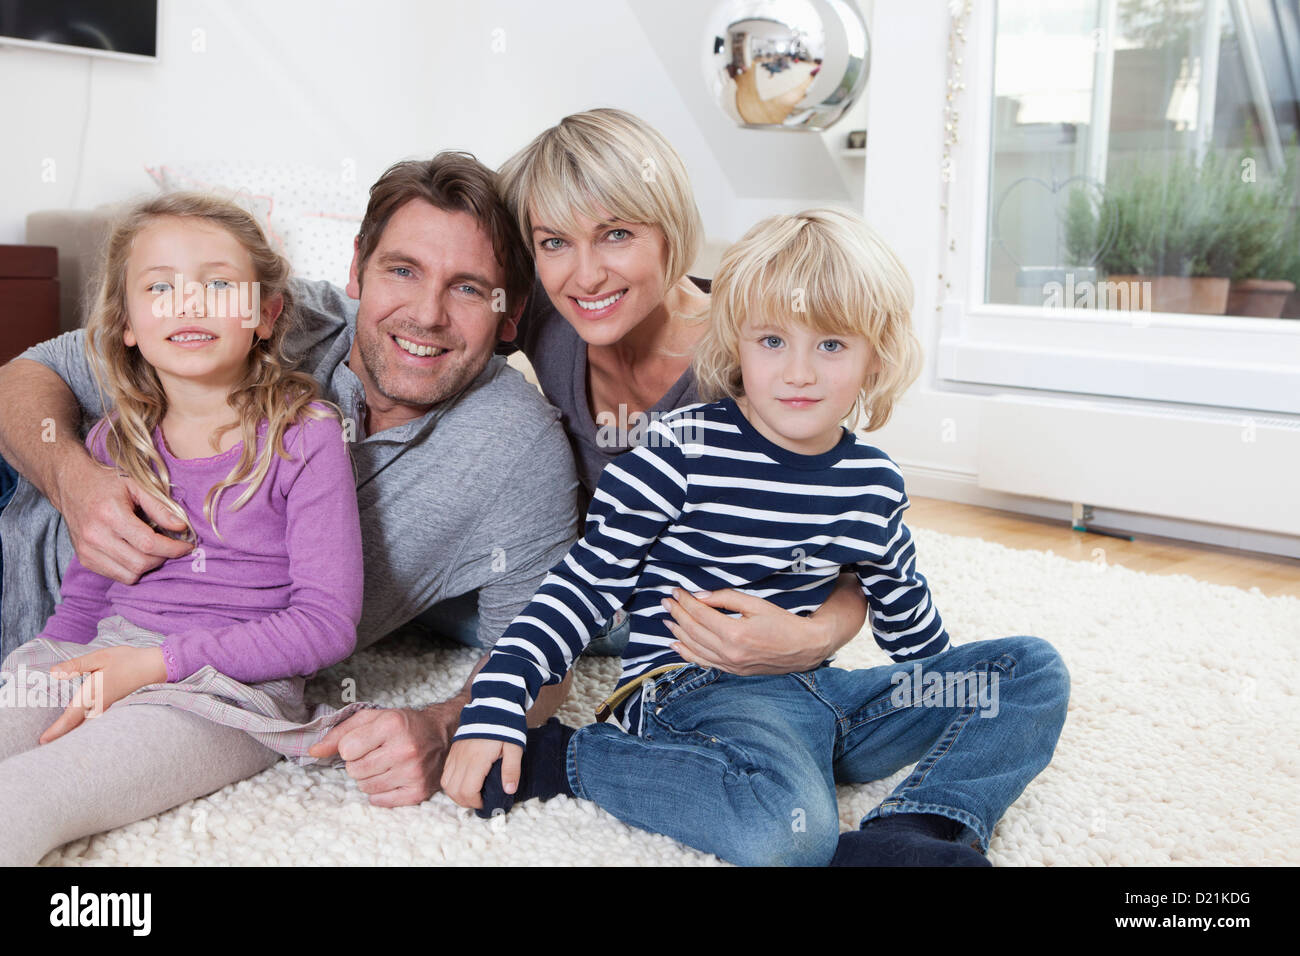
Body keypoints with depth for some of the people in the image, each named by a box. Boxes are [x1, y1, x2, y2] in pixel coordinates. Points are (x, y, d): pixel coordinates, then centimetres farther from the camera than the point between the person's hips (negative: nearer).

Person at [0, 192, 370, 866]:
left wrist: (158, 661, -16)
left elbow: (327, 623, -11)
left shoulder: (304, 437, -7)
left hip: (233, 690, -5)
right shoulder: (115, 442, 10)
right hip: (101, 661, 6)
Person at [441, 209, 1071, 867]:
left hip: (820, 690, 7)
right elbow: (581, 587, -9)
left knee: (1034, 669, 2)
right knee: (786, 829, -38)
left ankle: (916, 830, -17)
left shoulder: (875, 484, 6)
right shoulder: (684, 453, -11)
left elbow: (906, 617, 22)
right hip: (692, 690, -7)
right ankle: (558, 757, -17)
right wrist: (492, 711, -16)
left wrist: (959, 700, 29)